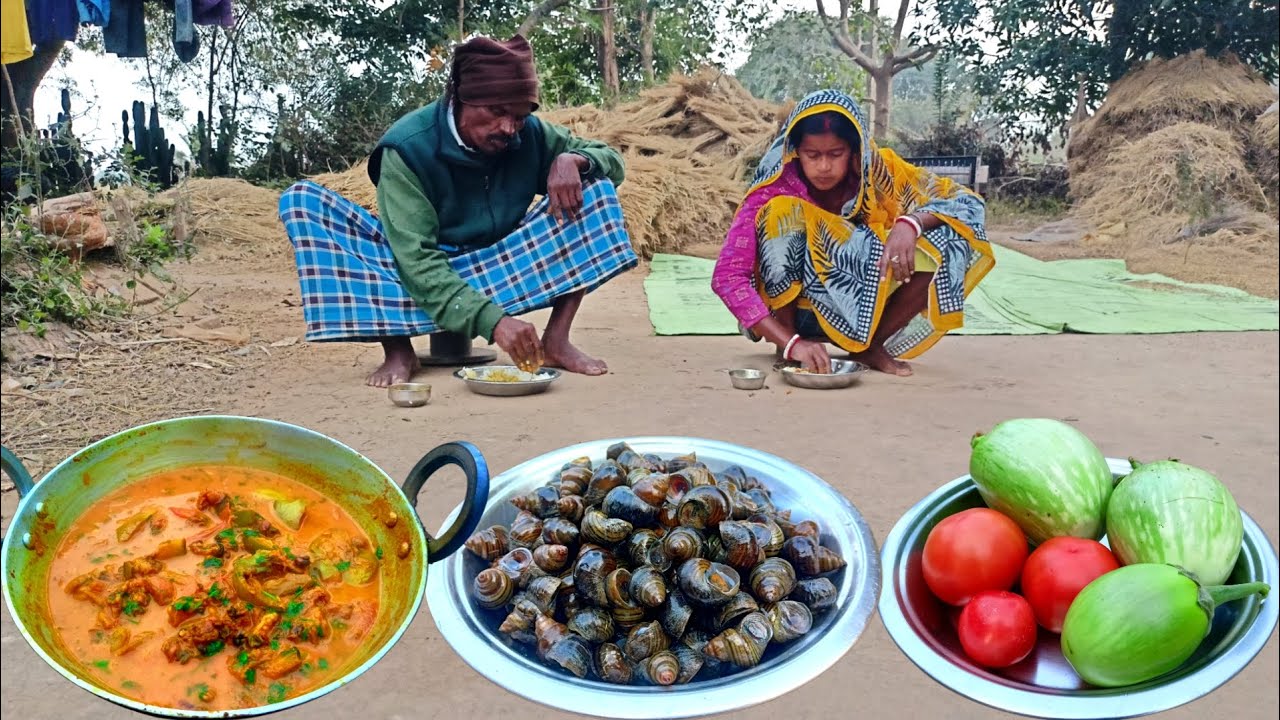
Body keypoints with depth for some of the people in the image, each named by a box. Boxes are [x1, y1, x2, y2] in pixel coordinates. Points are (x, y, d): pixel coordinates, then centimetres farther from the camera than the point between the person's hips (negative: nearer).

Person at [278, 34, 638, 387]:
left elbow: (612, 161, 0)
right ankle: (398, 349, -24)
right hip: (423, 280, -2)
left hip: (502, 275, 3)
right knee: (302, 200, -23)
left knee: (593, 186, -14)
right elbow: (416, 260, -31)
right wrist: (492, 320, -45)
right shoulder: (408, 147, -22)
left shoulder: (530, 135, -11)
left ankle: (556, 340, -19)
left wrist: (571, 160, -25)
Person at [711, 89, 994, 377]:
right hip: (791, 309, -3)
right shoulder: (776, 188, -22)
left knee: (944, 242, -20)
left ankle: (870, 345, -7)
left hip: (856, 313, 3)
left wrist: (911, 222, -35)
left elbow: (967, 202, -13)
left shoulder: (875, 170, -14)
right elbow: (727, 276, -29)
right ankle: (787, 338, -16)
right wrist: (791, 342, -41)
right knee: (782, 212, -29)